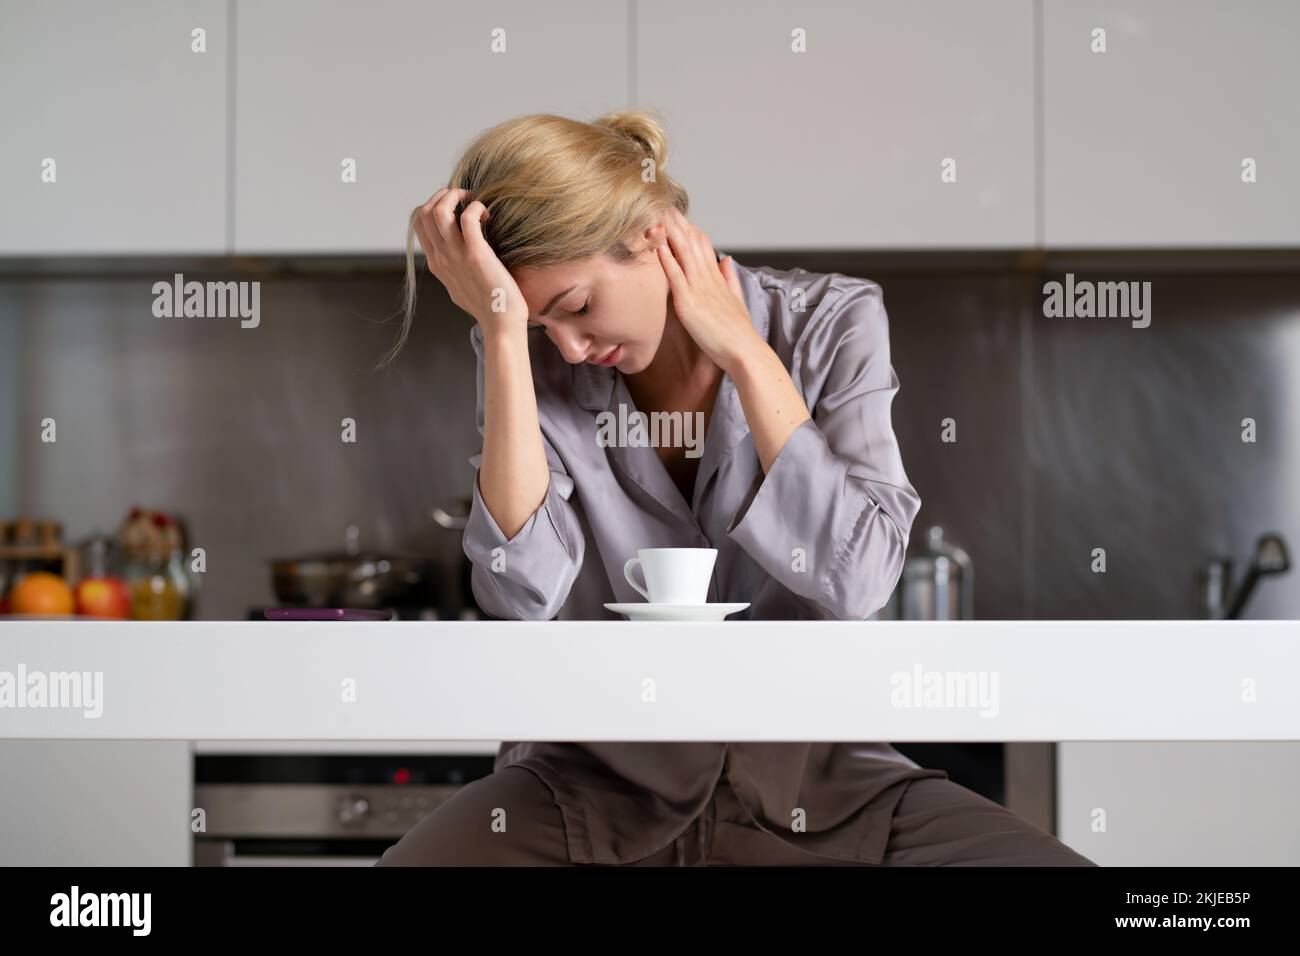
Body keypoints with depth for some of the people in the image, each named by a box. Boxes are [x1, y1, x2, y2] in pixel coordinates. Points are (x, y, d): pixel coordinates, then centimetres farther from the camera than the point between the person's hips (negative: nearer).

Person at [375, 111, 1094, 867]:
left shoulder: (834, 322, -3)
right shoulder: (529, 364, -1)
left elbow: (858, 581, -14)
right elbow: (526, 591, -17)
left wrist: (745, 354, -12)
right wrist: (505, 331, -20)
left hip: (815, 774, 1)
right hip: (603, 779, 0)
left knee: (1047, 857, -25)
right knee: (412, 859, -29)